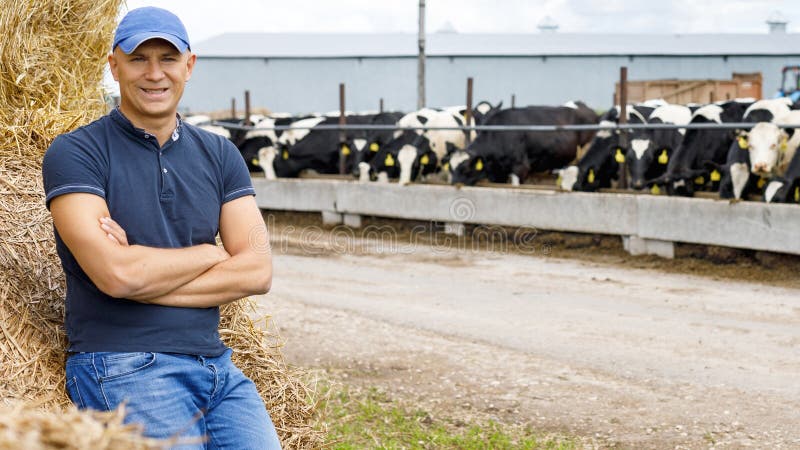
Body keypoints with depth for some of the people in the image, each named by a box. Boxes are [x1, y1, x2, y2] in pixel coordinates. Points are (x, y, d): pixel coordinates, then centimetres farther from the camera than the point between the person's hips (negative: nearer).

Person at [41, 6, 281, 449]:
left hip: (215, 363, 5)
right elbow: (115, 274, -18)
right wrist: (209, 253, -2)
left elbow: (257, 271, -1)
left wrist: (144, 273, -11)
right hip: (123, 369, -5)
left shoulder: (219, 155, 11)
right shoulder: (75, 152, -4)